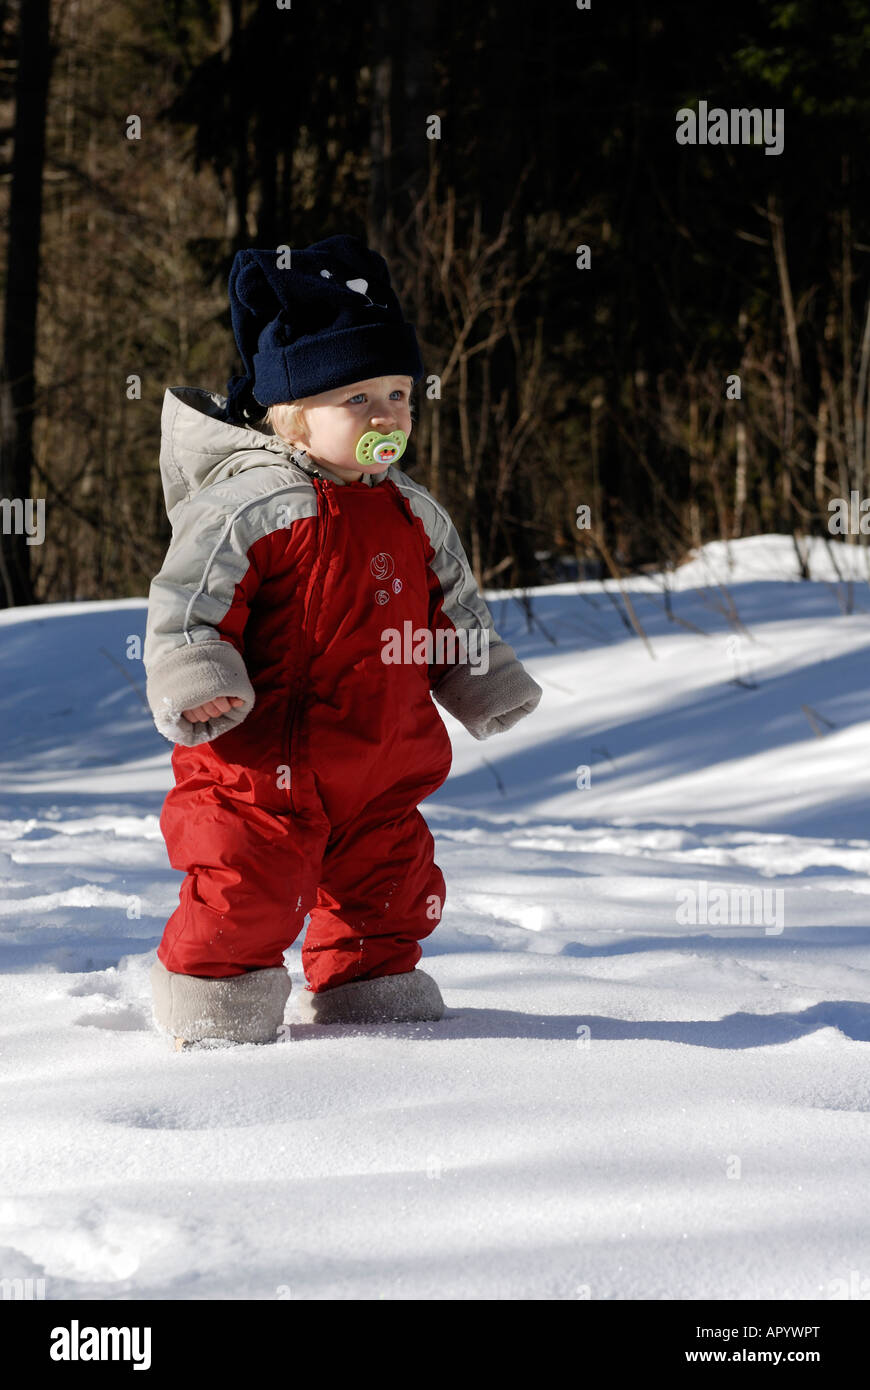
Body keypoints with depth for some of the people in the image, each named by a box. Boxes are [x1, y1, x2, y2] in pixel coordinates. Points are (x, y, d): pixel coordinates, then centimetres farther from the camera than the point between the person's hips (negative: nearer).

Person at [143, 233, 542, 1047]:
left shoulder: (414, 515, 11)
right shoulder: (246, 507, -13)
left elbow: (452, 613, 25)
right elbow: (184, 610, -15)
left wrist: (489, 688, 24)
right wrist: (198, 686, -29)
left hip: (382, 765, 7)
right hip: (262, 764, -6)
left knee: (388, 887, 14)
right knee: (249, 890, -8)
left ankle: (373, 1002, 32)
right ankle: (215, 1012, 10)